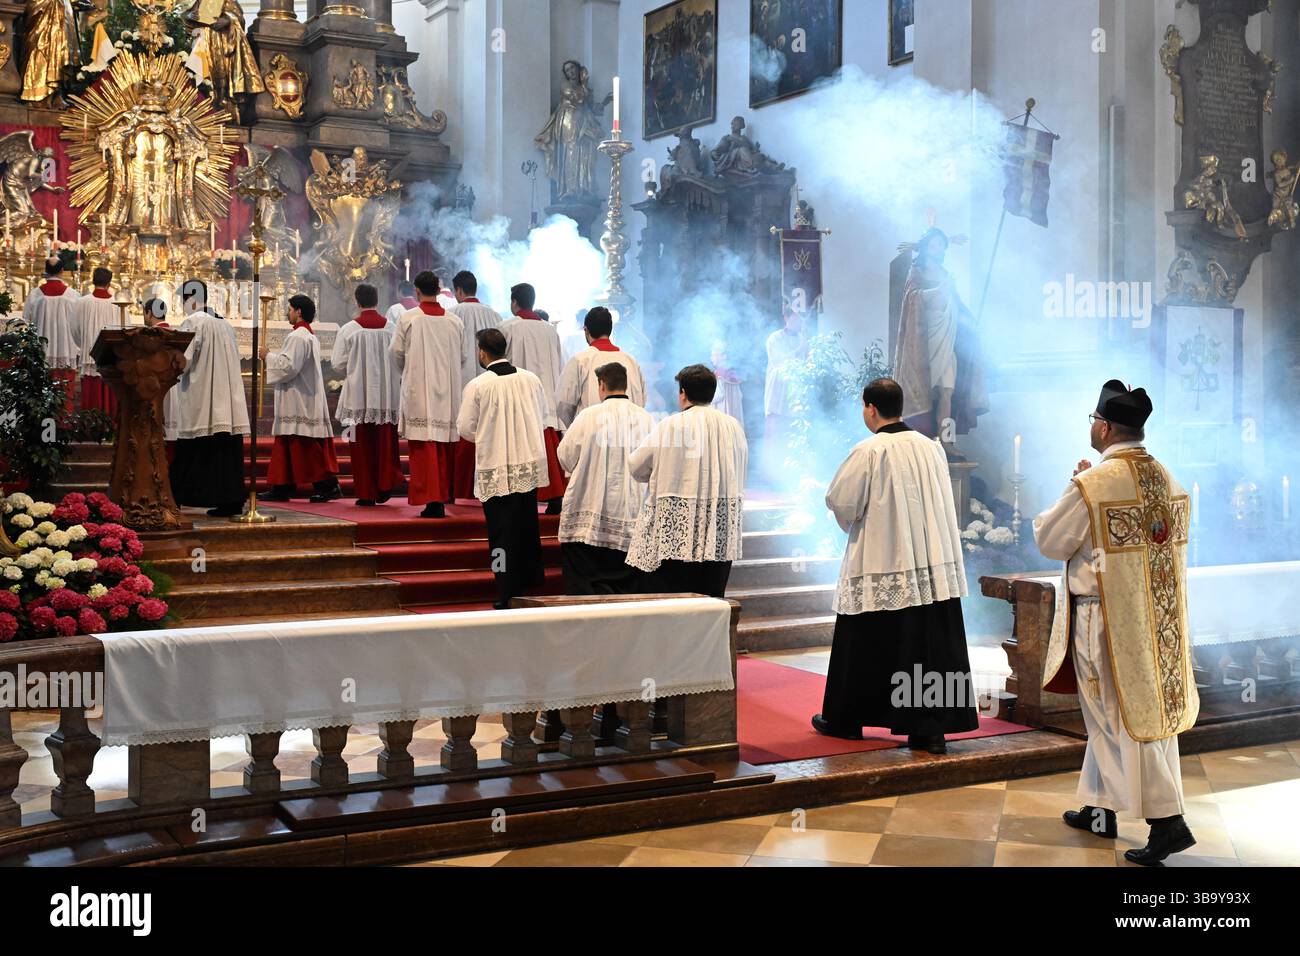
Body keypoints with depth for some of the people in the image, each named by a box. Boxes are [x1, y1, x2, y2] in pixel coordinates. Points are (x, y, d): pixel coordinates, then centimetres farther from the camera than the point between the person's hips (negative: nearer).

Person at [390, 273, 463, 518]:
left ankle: (431, 500, -8)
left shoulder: (409, 318, -5)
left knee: (424, 445, -2)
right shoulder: (455, 321, 2)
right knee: (444, 446, 10)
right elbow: (462, 356, 5)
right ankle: (442, 498, 14)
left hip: (419, 390, -3)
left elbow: (396, 352, 1)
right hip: (447, 391, 3)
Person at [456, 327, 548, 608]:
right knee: (528, 528, 16)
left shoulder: (477, 386, -11)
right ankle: (533, 588, 27)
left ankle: (507, 596, 4)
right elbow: (543, 416, 12)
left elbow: (465, 428, -6)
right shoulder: (531, 379, 0)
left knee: (502, 532, 2)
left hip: (496, 469, -4)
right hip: (530, 465, 4)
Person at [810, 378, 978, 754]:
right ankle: (931, 729, 4)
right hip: (934, 565, 5)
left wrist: (854, 519, 12)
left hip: (881, 567, -4)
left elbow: (840, 501, -8)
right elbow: (942, 504, 15)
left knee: (865, 646, 8)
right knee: (931, 644, 5)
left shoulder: (869, 451, -12)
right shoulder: (932, 448, 5)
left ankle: (843, 720, 21)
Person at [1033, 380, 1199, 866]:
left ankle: (1167, 820, -3)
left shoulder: (1092, 485, -19)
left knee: (1123, 718, 1)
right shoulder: (1167, 479, 4)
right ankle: (1101, 809, 29)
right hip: (1158, 618, 8)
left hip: (1110, 619, -8)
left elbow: (1050, 541, -9)